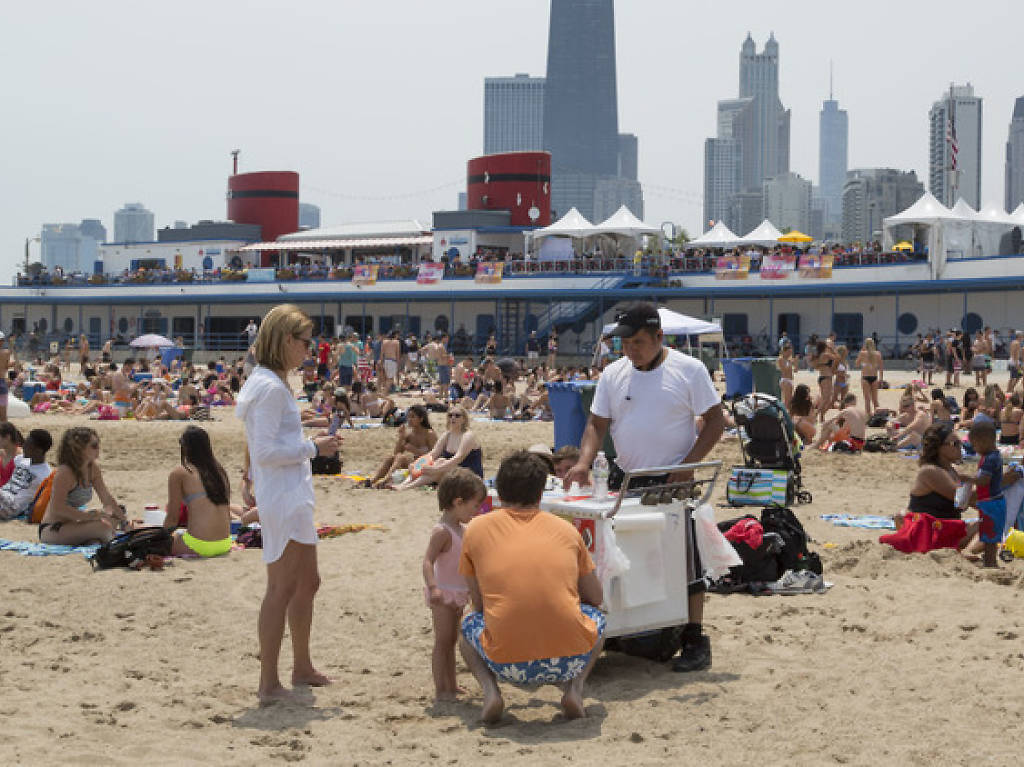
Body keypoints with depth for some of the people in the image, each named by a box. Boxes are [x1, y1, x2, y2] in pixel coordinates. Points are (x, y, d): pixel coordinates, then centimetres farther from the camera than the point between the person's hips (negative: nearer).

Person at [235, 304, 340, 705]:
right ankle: (269, 684, -2)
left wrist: (312, 442, 17)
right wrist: (314, 447, -15)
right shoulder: (271, 388, -16)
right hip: (283, 497, -11)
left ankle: (302, 667, 31)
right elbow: (265, 452, -22)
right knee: (282, 588, -7)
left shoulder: (269, 383, 15)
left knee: (307, 582, 19)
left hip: (293, 496, 11)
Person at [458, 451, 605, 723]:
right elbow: (596, 598, 24)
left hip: (509, 666, 0)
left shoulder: (477, 529, 10)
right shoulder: (565, 529, 13)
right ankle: (574, 689, 9)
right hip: (570, 660, 1)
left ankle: (490, 690, 5)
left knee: (469, 624, 32)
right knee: (596, 617, 34)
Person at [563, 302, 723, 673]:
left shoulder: (689, 370, -6)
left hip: (674, 483, -4)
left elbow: (715, 421, -6)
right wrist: (584, 461, -14)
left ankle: (695, 641, 0)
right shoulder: (613, 374, 5)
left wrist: (688, 465, -16)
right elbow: (597, 423, 5)